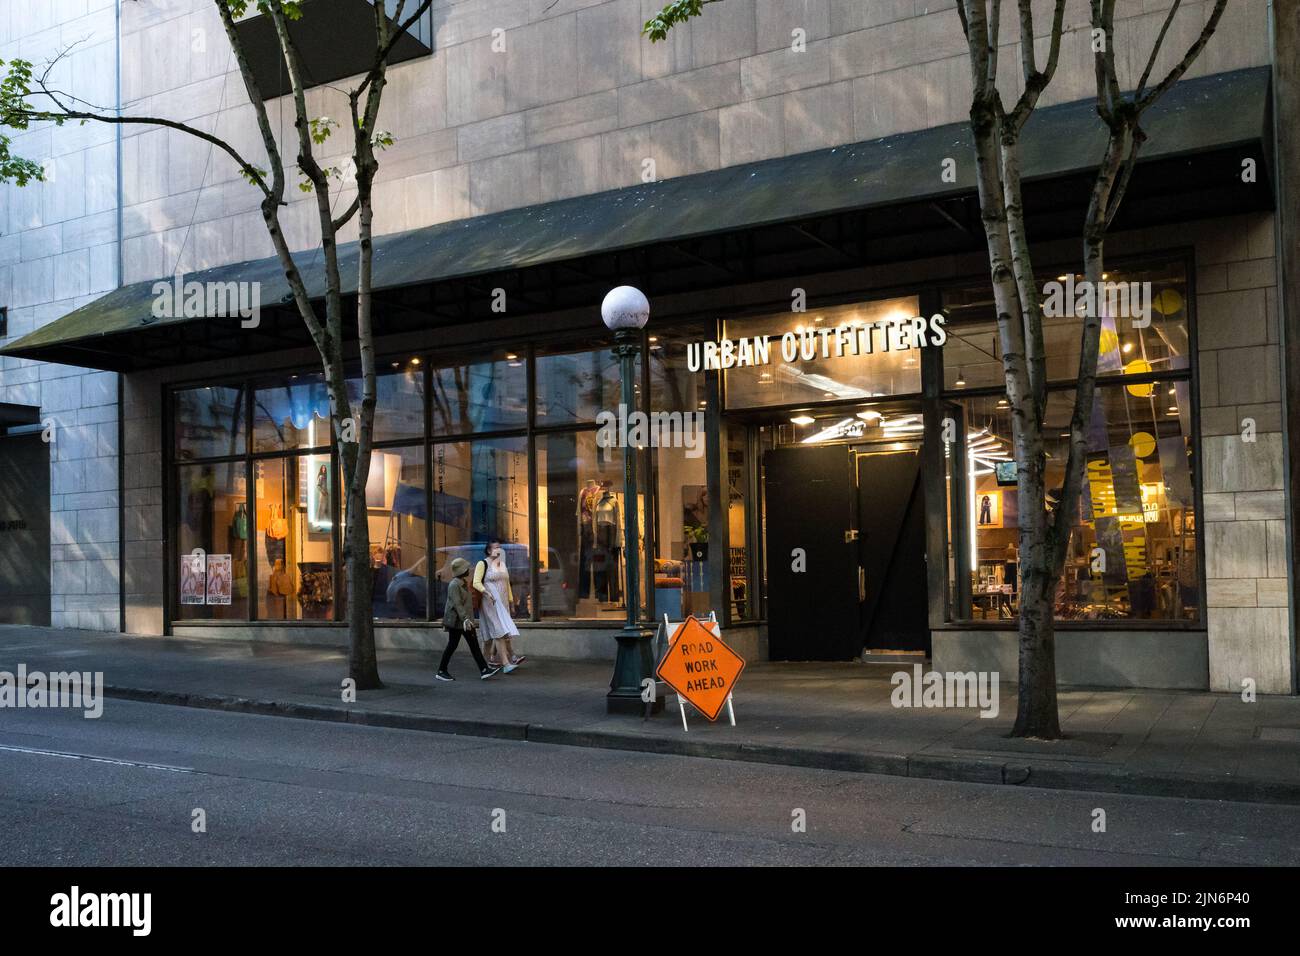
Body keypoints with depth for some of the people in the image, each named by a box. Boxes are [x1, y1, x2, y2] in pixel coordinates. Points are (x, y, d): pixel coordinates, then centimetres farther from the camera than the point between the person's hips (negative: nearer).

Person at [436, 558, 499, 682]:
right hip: (456, 620, -9)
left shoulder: (463, 583, 13)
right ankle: (441, 672, 11)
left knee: (474, 644, 2)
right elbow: (457, 604, -24)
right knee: (452, 646, -1)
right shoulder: (454, 585, -17)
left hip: (465, 620, 9)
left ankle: (484, 670, -2)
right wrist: (465, 619, -31)